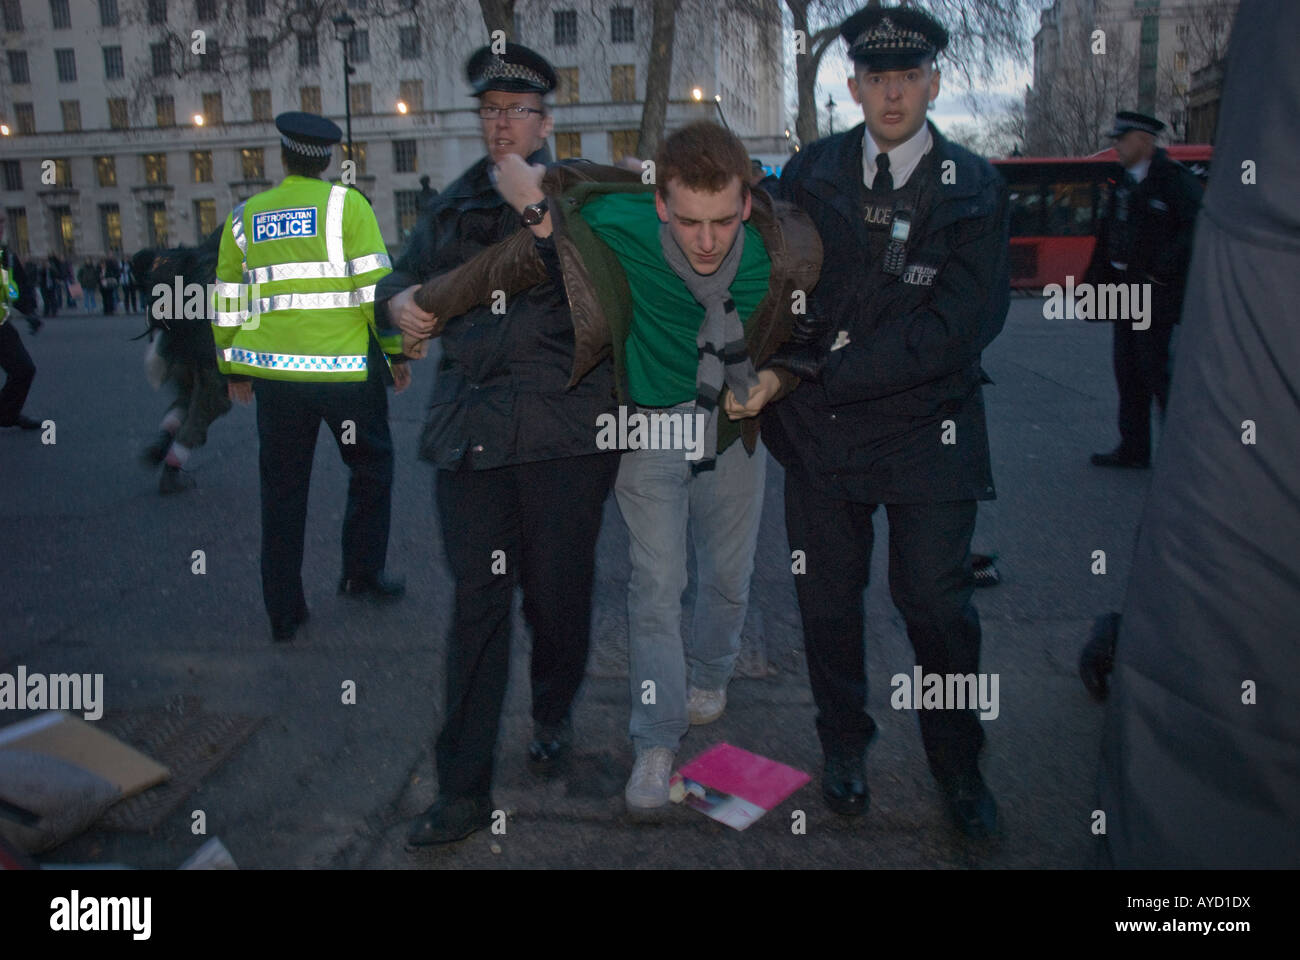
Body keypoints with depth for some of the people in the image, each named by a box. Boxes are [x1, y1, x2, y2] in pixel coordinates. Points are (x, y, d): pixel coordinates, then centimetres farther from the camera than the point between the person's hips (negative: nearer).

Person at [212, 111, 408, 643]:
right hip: (345, 367, -3)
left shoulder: (244, 216, 11)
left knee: (282, 489, 10)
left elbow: (227, 302, 14)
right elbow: (376, 285, -8)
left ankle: (283, 613, 15)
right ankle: (362, 573, 18)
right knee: (371, 464, 17)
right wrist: (397, 350, 0)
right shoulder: (347, 204, -1)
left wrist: (233, 368, 24)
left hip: (274, 370, 4)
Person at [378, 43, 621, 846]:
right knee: (478, 602, 1)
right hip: (471, 429, 3)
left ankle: (554, 715, 38)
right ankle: (464, 790, 9)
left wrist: (537, 208, -19)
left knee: (558, 591, 9)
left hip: (565, 428, -3)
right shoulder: (454, 205, 19)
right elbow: (405, 275, 29)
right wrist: (397, 301, 6)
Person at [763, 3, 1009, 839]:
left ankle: (958, 763, 26)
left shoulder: (975, 189, 0)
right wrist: (814, 354, -7)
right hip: (820, 427, 2)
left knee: (938, 603, 3)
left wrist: (835, 368, -16)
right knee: (828, 599, 10)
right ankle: (845, 745, 32)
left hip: (926, 433, -1)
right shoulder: (811, 173, 6)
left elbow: (962, 322, -11)